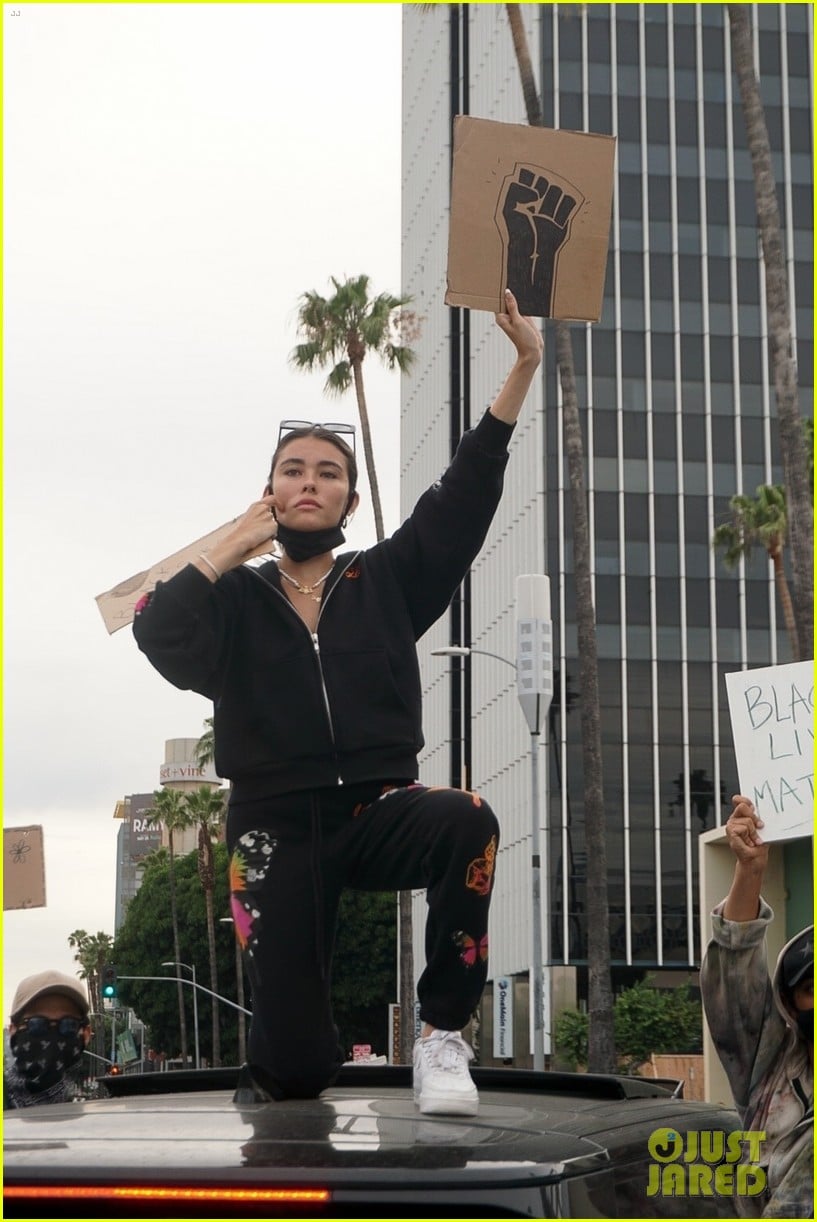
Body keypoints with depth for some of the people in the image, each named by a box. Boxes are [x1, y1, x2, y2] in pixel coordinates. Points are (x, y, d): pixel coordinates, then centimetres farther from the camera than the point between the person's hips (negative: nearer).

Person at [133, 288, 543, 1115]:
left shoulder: (386, 582, 10)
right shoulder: (237, 598, 8)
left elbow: (464, 498, -1)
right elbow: (157, 633, -12)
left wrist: (523, 368, -9)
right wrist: (236, 547, -5)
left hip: (379, 810, 1)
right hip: (277, 830, 0)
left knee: (468, 823, -35)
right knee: (294, 1058, -7)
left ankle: (443, 1037, -20)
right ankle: (270, 1079, 34)